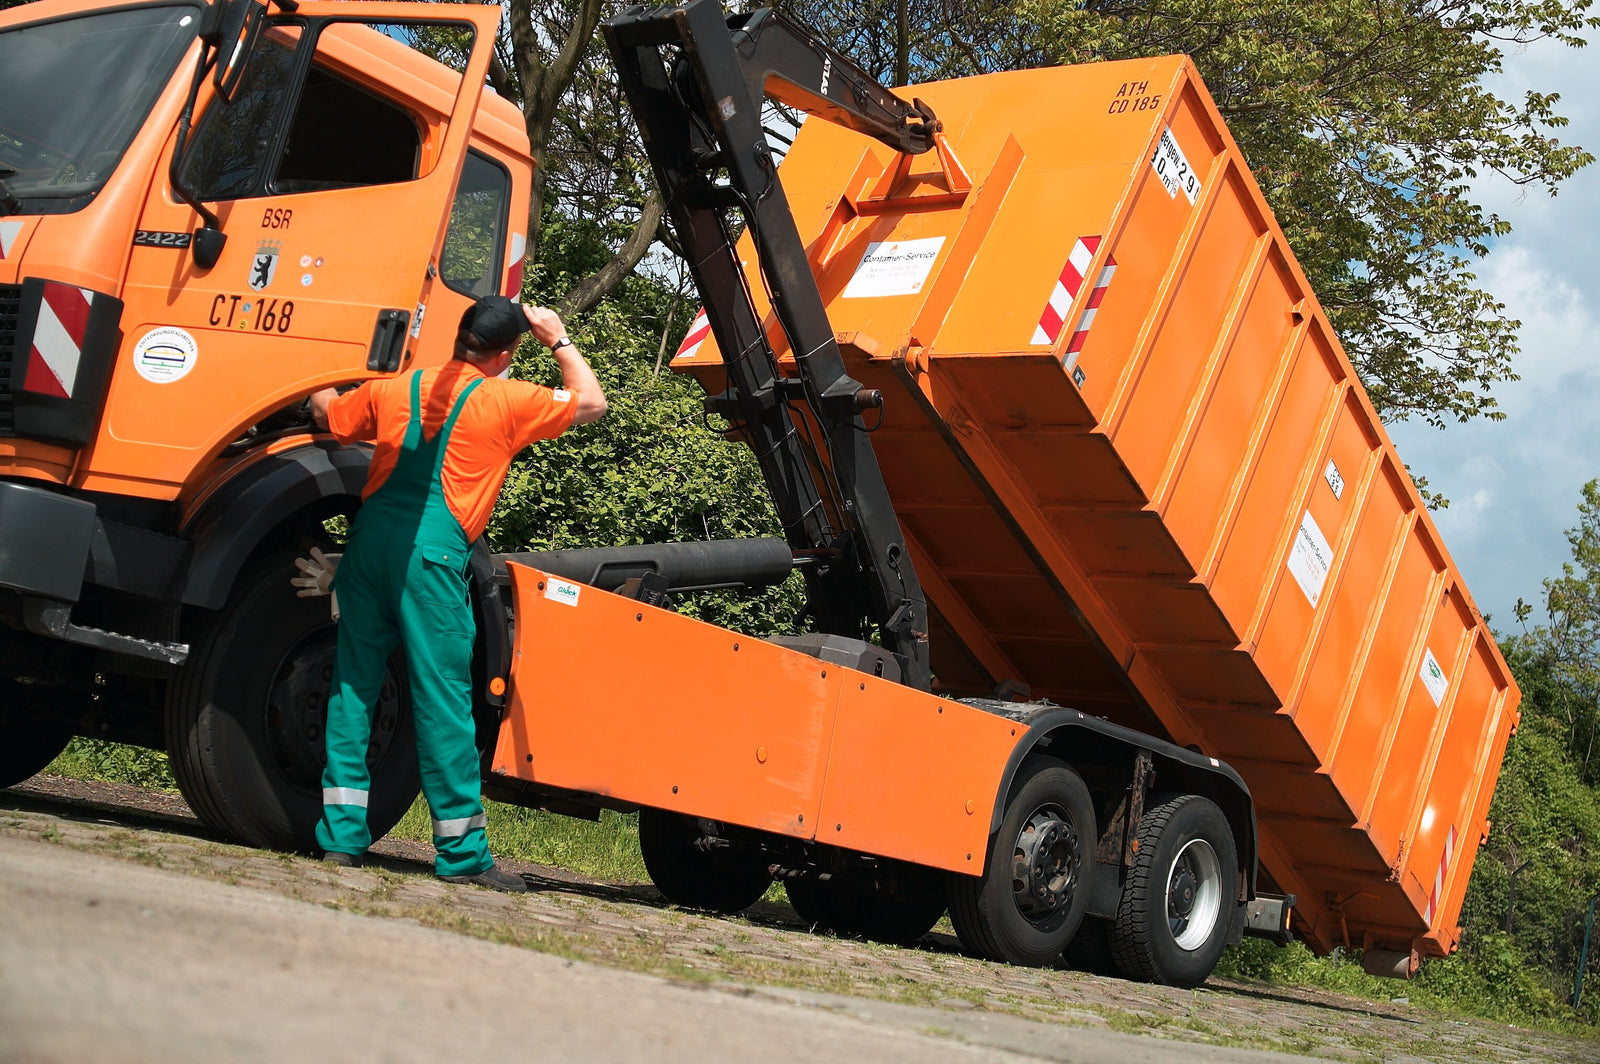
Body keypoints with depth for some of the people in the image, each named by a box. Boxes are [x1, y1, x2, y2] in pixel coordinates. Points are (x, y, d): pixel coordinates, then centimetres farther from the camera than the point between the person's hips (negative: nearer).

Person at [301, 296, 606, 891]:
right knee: (443, 698, -2)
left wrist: (326, 395, 54)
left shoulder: (395, 390, 17)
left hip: (370, 535, 5)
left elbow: (325, 412, 31)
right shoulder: (506, 400, 3)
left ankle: (341, 835, 10)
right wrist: (558, 339, 24)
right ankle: (462, 853, 2)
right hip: (432, 551, -5)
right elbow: (591, 402, 14)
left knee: (353, 684, 9)